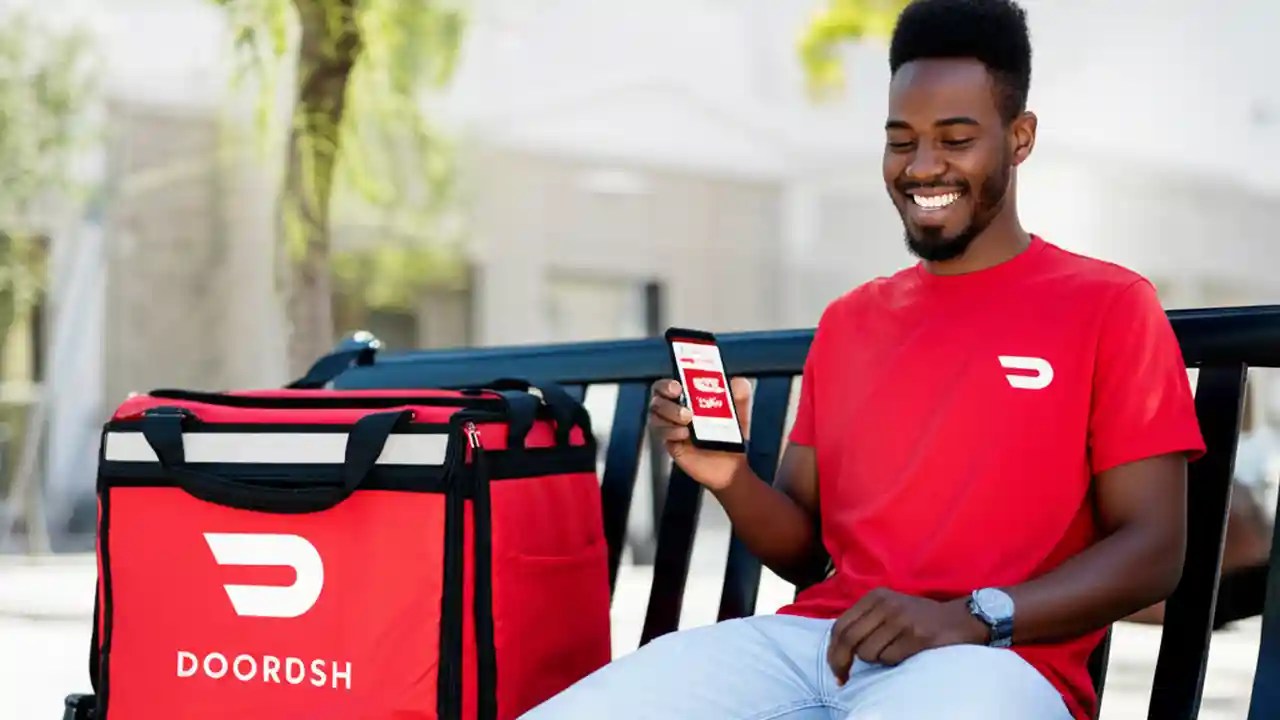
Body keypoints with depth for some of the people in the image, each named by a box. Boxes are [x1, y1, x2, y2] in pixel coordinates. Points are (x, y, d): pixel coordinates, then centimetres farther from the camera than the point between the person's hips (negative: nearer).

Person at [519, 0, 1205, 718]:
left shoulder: (1110, 306, 6)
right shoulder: (849, 320, 21)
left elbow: (1152, 553, -2)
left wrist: (969, 618, -16)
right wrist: (732, 476, -2)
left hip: (997, 661, -4)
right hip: (809, 639, 4)